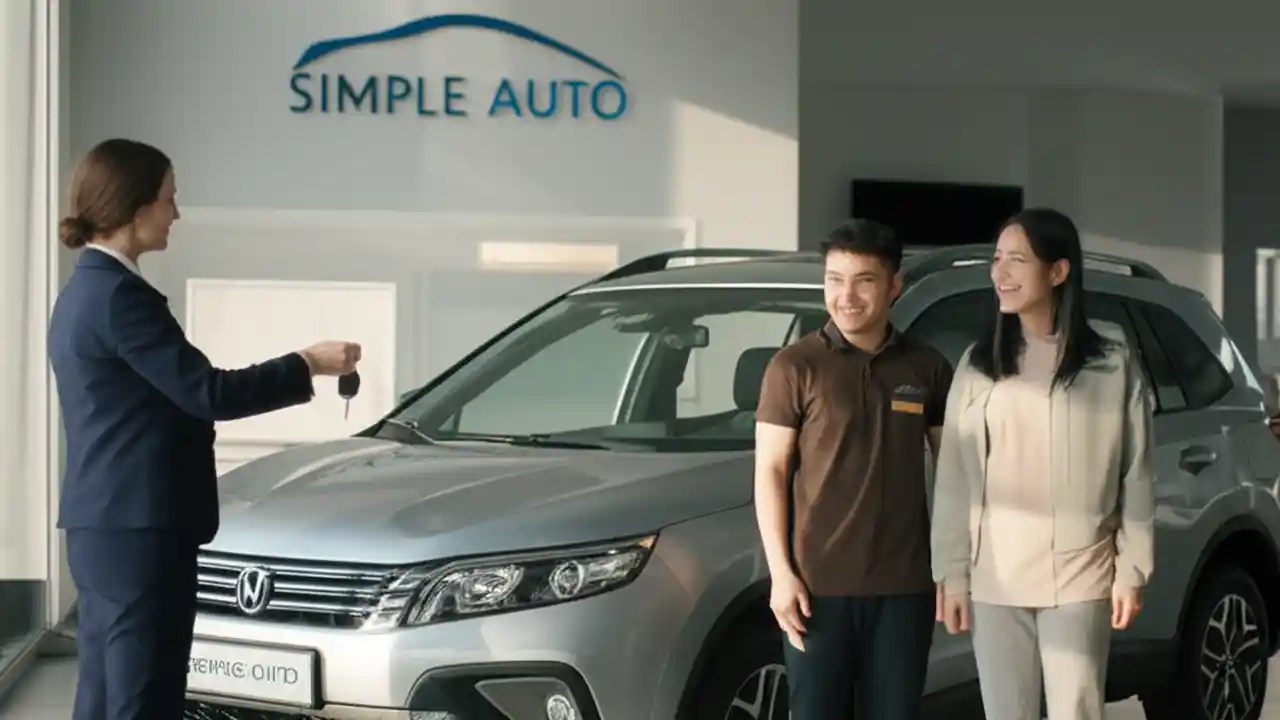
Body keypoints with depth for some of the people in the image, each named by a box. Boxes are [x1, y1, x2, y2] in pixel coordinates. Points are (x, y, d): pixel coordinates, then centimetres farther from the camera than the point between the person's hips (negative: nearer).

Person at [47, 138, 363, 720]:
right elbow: (206, 393, -18)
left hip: (103, 526, 10)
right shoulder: (119, 294, -16)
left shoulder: (84, 291, 16)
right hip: (137, 529, -10)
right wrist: (306, 365, -8)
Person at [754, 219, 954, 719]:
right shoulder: (795, 367, -2)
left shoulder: (927, 368, 7)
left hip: (904, 585, 3)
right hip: (818, 584, -3)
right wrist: (781, 572, -9)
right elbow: (770, 472, -2)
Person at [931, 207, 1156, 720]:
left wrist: (1132, 570, -2)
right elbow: (954, 478, 6)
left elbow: (1136, 473, 1)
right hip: (995, 581, 3)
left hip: (1079, 578, -3)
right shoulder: (978, 364, 6)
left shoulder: (1112, 361, -2)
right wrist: (951, 573, 2)